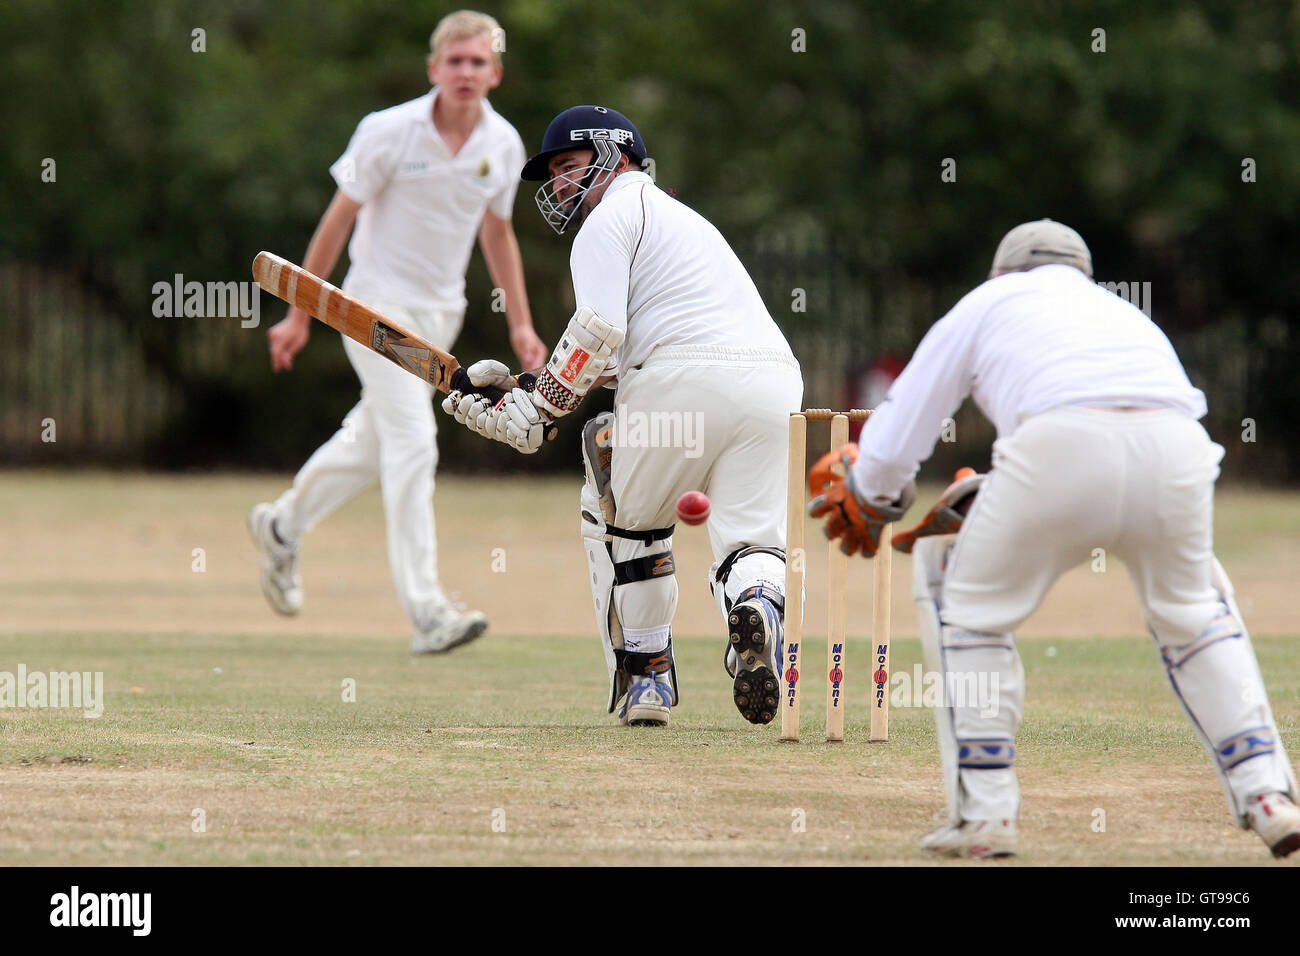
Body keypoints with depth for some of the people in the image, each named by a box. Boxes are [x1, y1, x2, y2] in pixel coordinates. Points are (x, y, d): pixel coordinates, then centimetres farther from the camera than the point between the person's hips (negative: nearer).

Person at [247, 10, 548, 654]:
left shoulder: (503, 145, 0)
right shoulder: (389, 133, -15)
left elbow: (497, 233, 15)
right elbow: (338, 220, -7)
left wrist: (520, 324, 15)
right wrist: (301, 314, -4)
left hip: (441, 312, 6)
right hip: (380, 305, -6)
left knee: (373, 441, 17)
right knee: (412, 443, -17)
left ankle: (283, 525, 43)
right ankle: (425, 612, -21)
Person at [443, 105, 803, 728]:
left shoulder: (610, 215, 8)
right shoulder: (682, 218, 35)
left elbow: (598, 332, -7)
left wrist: (537, 411, 1)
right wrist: (530, 390, 25)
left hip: (684, 383, -6)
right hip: (774, 384, 6)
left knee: (621, 517, 17)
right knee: (751, 542, 4)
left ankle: (646, 678, 15)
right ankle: (759, 604, -31)